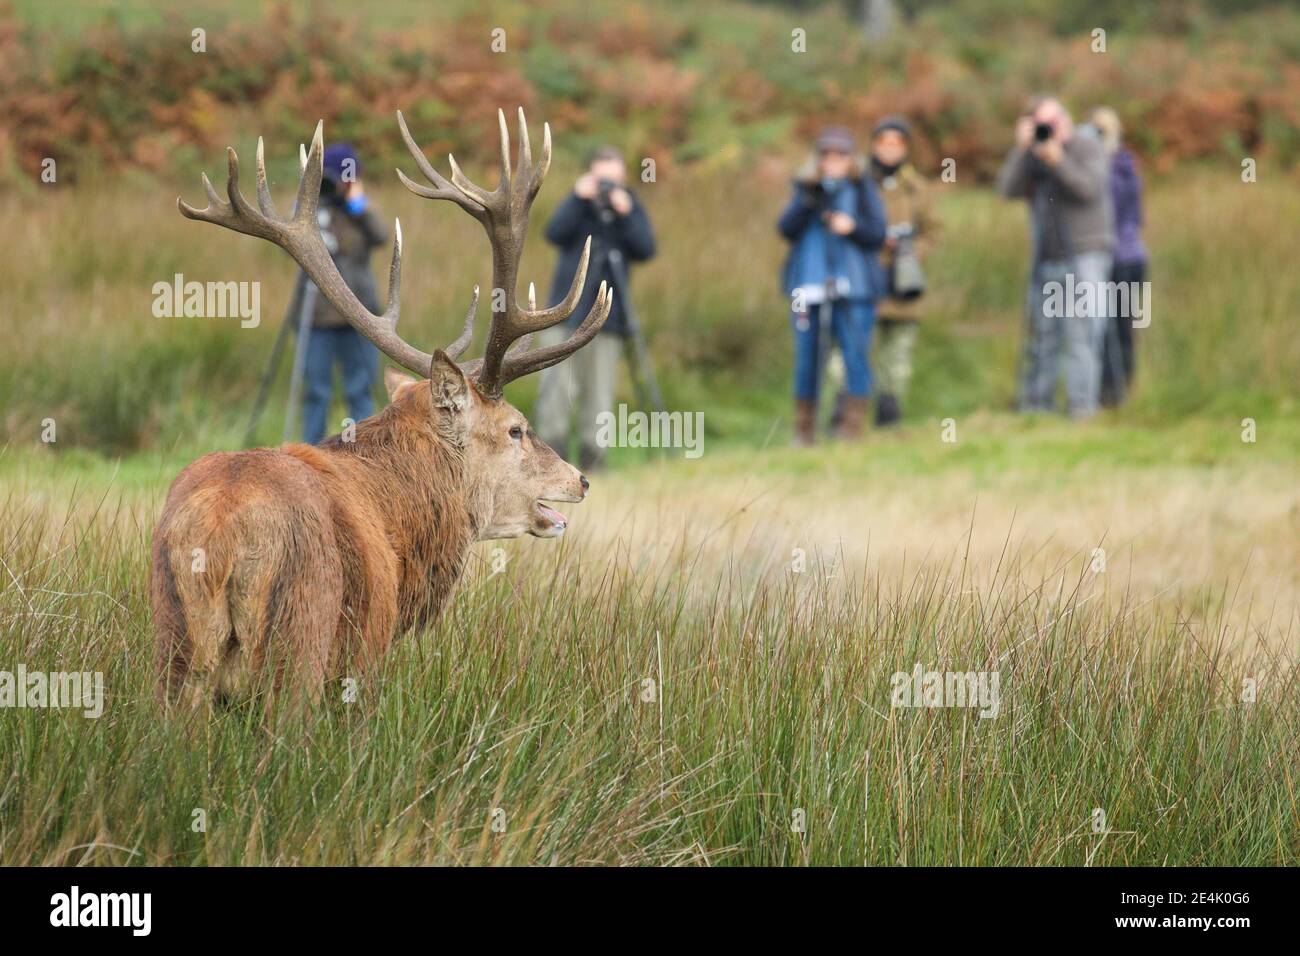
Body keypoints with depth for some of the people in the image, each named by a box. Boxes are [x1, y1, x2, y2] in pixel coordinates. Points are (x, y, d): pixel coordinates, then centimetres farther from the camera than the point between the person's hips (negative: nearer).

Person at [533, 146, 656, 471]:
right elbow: (555, 234, -11)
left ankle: (591, 461, 2)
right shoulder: (578, 204, 7)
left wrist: (625, 215, -15)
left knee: (598, 394, -1)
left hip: (608, 318, 1)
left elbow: (646, 249, -5)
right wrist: (578, 200, -18)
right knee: (557, 384, -11)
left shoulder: (630, 208, 9)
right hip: (566, 312, -1)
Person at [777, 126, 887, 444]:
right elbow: (786, 228, -2)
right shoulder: (807, 188, 11)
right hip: (809, 285, 2)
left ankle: (852, 427, -5)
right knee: (807, 358, 4)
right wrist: (807, 201, -17)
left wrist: (852, 227, -16)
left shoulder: (862, 189, 7)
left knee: (855, 355, -8)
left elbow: (877, 234, 2)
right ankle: (804, 430, 12)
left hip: (853, 287, -2)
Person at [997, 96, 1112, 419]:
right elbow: (1008, 189, -5)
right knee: (1041, 341, 6)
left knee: (1081, 337, -11)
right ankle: (1034, 413, 11)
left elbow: (1091, 189, -15)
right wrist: (1022, 148, -13)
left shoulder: (1087, 147, -1)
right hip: (1046, 261, 5)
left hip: (1084, 258, -5)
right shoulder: (1031, 155, 11)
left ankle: (1081, 410, -12)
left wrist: (1058, 161, -24)